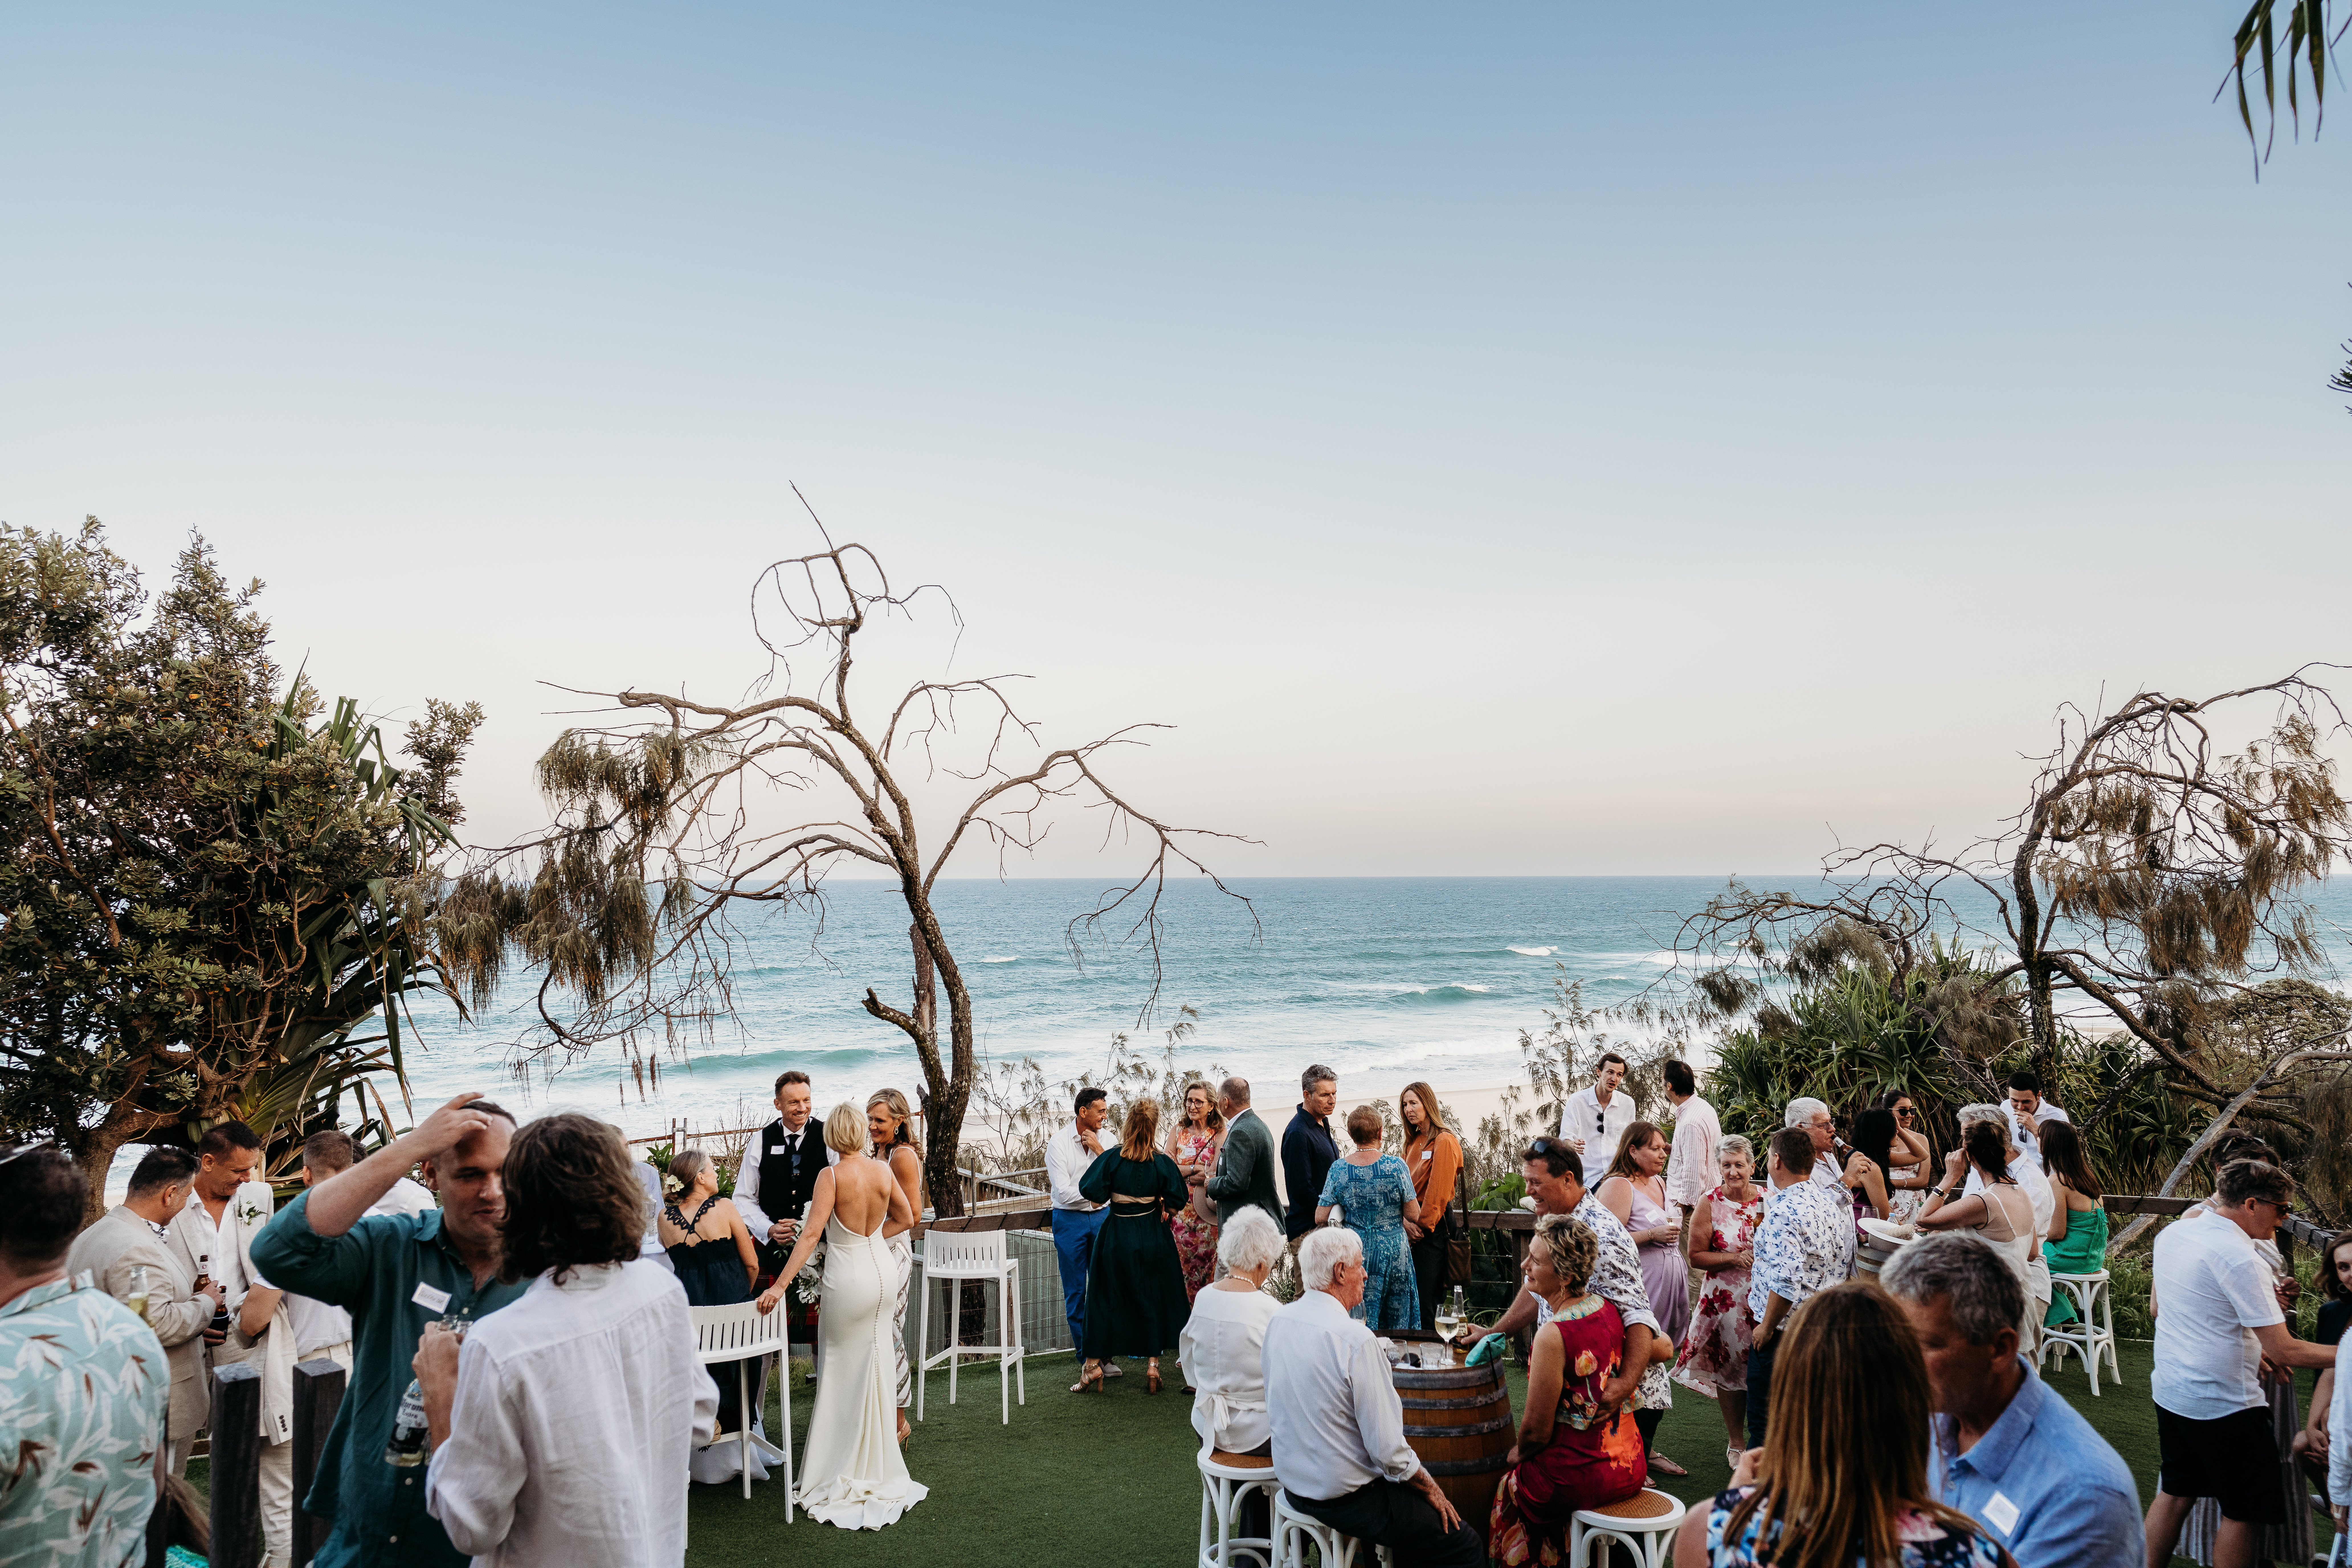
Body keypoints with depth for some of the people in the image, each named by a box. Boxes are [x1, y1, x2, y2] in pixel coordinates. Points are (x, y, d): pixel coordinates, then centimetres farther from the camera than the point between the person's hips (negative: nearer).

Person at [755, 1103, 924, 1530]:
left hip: (849, 1279, -5)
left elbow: (811, 1234, -22)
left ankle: (846, 1467, 19)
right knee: (874, 1366, 18)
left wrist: (779, 1286, -21)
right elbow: (906, 1218, 8)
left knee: (845, 1369, 9)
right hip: (884, 1271, 5)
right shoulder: (883, 1170, -2)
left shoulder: (832, 1175, -17)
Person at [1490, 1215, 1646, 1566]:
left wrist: (1518, 1453, 2)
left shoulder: (1553, 1336, -26)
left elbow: (1537, 1431, -19)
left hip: (1582, 1478, -7)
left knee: (1506, 1485, 20)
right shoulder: (1609, 1310, -5)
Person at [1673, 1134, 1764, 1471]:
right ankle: (1736, 1443, 26)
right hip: (1725, 1299, -1)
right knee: (1729, 1369, 8)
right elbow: (1697, 1256, -4)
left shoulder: (1768, 1200, 1)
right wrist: (1735, 1259, -16)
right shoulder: (1710, 1203, -4)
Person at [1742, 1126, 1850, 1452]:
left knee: (1765, 1423, 4)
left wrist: (1765, 1327, -18)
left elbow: (1787, 1281, -29)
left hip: (1784, 1330, -9)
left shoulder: (1784, 1210, -23)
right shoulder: (1835, 1201, 3)